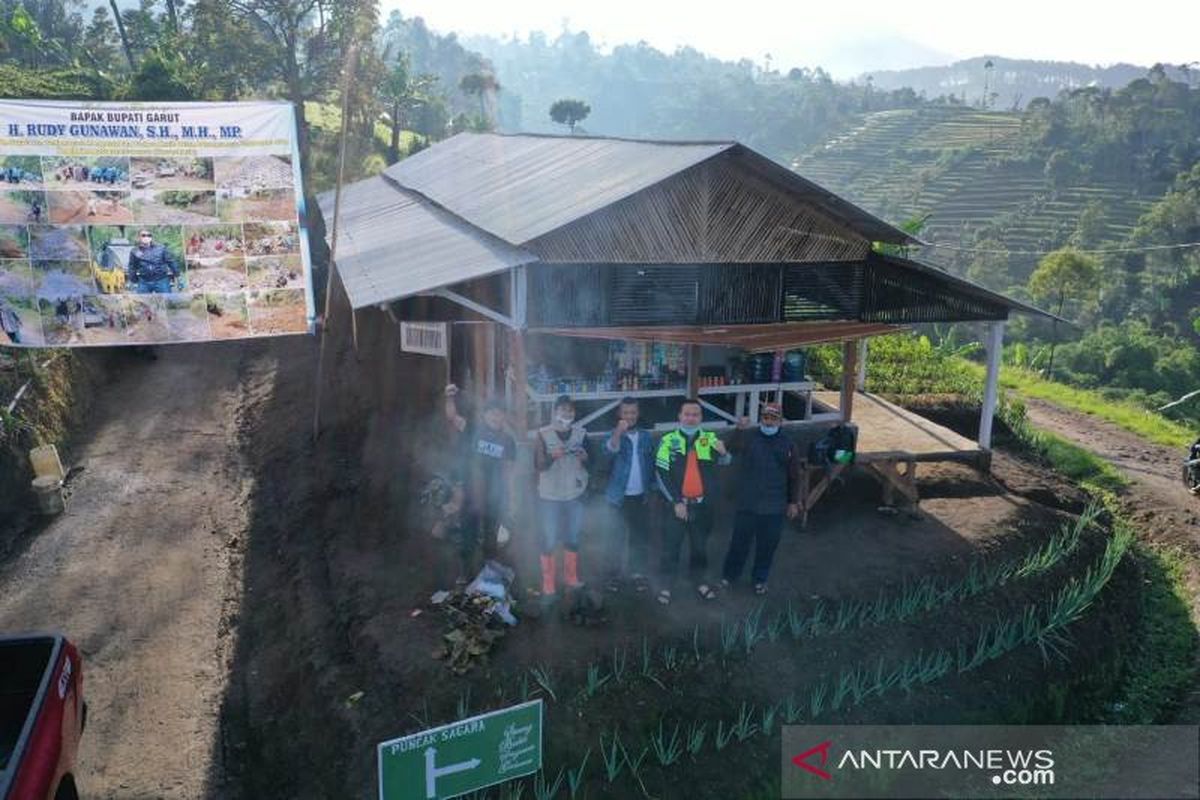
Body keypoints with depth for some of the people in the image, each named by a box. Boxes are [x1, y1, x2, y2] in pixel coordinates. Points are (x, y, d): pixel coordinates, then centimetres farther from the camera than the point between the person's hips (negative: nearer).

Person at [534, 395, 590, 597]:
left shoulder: (581, 433, 1)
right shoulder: (543, 434, -6)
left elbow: (590, 465, 5)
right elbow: (538, 465, -10)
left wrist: (584, 458, -18)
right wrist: (553, 456, -29)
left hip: (575, 495, 3)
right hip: (549, 497, -3)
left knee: (573, 539, 15)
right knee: (549, 541, -1)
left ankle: (571, 578, 32)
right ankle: (548, 586, 9)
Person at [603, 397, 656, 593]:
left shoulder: (645, 436, 6)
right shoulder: (614, 435, -5)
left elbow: (651, 463, 12)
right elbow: (611, 449, -28)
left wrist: (651, 487, 5)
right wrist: (619, 431, -45)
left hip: (640, 497, 3)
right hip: (619, 497, -3)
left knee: (640, 537, 9)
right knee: (617, 538, 5)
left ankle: (638, 574, 21)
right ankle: (614, 575, 16)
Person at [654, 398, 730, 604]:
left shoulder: (710, 439, 1)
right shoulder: (668, 440, -5)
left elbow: (724, 461, -13)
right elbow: (661, 474, -7)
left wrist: (723, 453, -37)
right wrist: (676, 501, -11)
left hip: (702, 504, 2)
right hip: (677, 503, -2)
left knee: (700, 545, 16)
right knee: (671, 546, 5)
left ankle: (699, 581, 33)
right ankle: (666, 585, 18)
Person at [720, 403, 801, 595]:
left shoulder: (788, 444, 2)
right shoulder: (748, 437, -3)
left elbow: (794, 476, 8)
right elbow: (733, 449, -26)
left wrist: (793, 502, 7)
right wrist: (740, 430, -42)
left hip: (774, 507, 1)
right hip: (746, 504, -1)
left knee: (767, 545, 11)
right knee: (739, 542, 8)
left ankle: (760, 579, 30)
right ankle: (728, 575, 26)